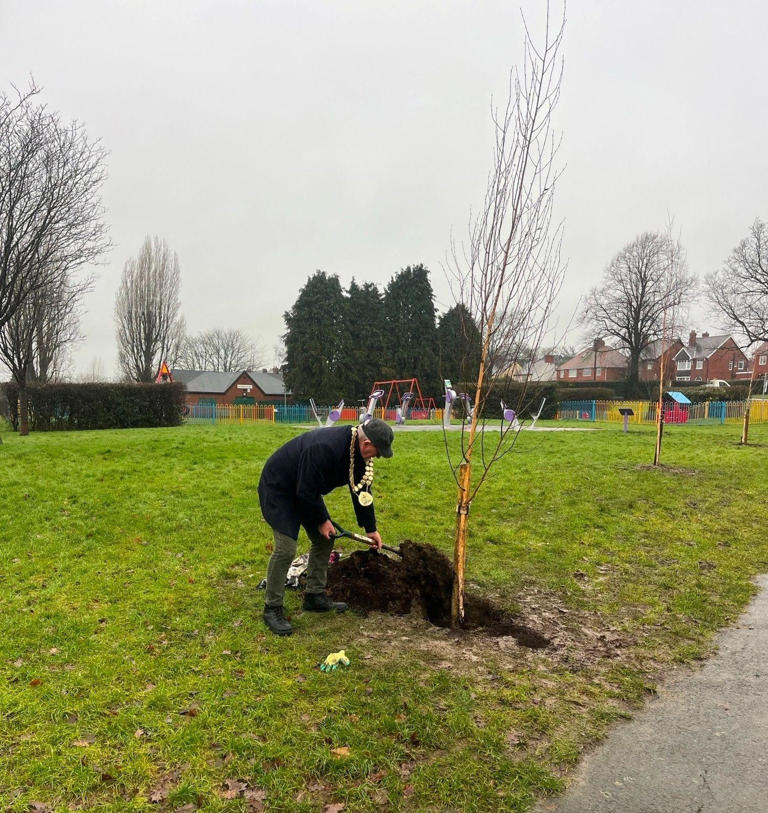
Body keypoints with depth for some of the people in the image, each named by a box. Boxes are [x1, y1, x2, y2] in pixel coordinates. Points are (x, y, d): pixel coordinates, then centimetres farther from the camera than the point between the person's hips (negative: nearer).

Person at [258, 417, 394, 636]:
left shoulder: (358, 452, -8)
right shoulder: (324, 448, -37)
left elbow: (361, 490, 4)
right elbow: (306, 492, -30)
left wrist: (371, 528, 7)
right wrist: (321, 521, -15)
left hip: (305, 490, 9)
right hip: (278, 489, -9)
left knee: (324, 540, 9)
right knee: (286, 548, -15)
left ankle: (315, 597, 22)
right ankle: (272, 608, 1)